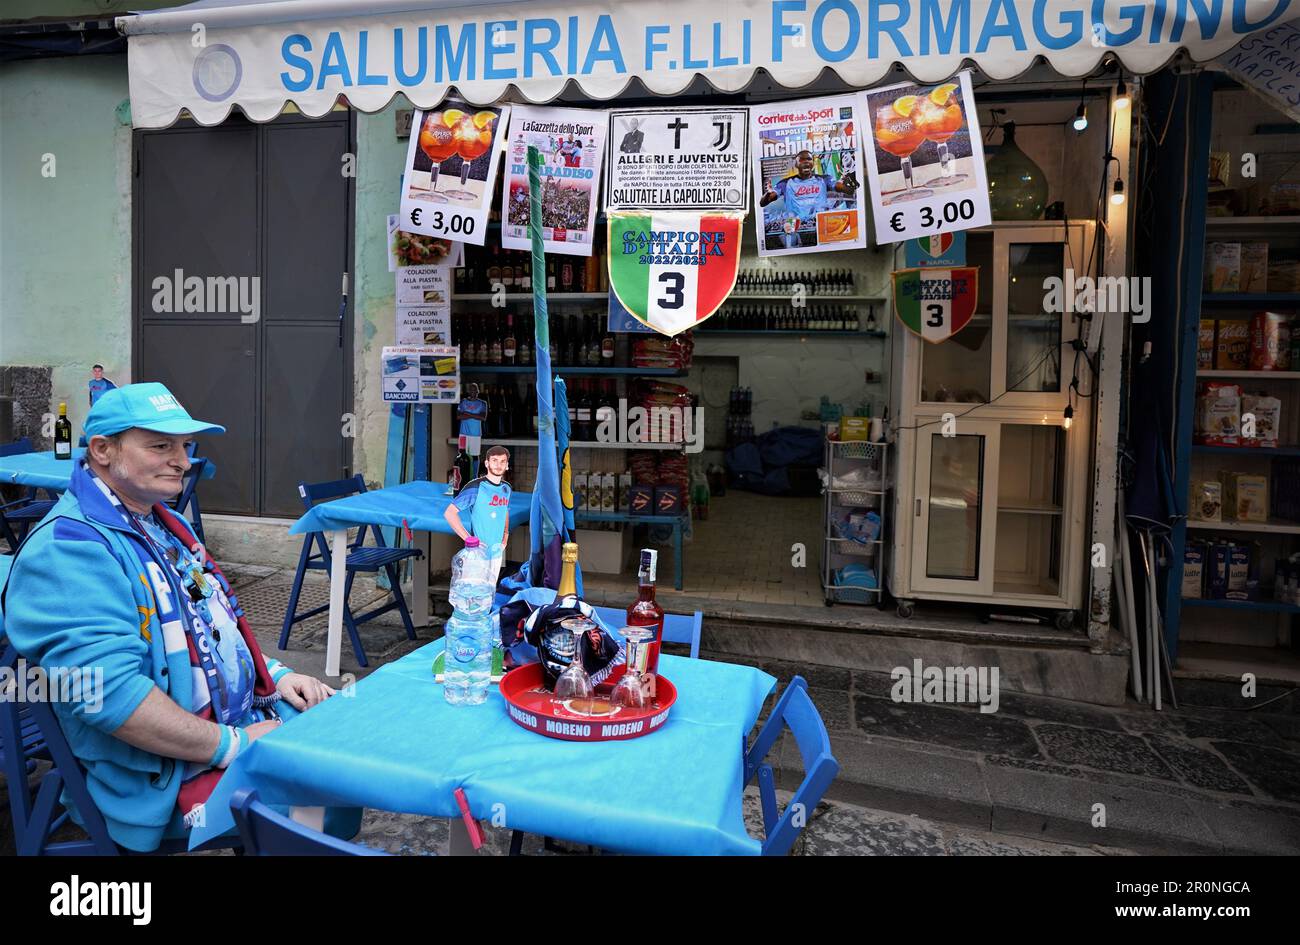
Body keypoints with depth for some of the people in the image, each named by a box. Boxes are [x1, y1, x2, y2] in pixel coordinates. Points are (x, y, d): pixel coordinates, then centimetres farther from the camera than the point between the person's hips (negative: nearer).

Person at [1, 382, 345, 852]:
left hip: (246, 720, 9)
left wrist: (275, 673, 6)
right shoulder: (69, 549, -19)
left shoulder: (160, 522, 13)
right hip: (166, 776, -9)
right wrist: (235, 745, -22)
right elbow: (108, 693, -28)